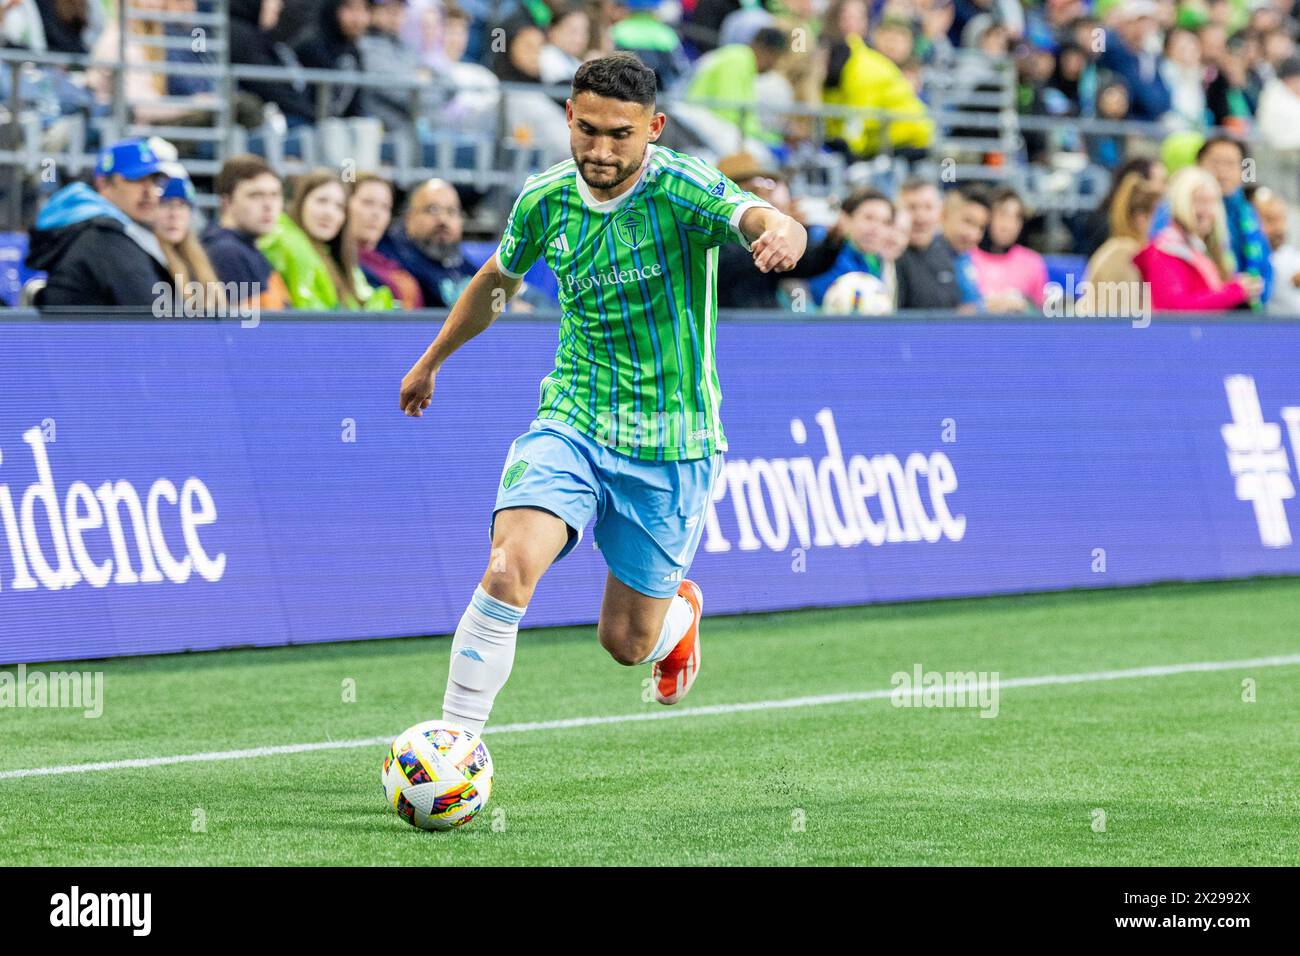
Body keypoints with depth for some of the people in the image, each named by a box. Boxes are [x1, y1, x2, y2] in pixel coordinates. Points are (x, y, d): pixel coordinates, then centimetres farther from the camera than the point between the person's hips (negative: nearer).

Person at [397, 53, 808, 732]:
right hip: (572, 423, 2)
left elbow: (760, 220, -37)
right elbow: (496, 281, 19)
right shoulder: (545, 199, -2)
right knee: (511, 567, -26)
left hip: (670, 443, -2)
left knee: (626, 643, 8)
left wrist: (783, 234, -62)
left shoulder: (681, 187, -16)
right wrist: (430, 362, 31)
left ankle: (680, 611, 46)